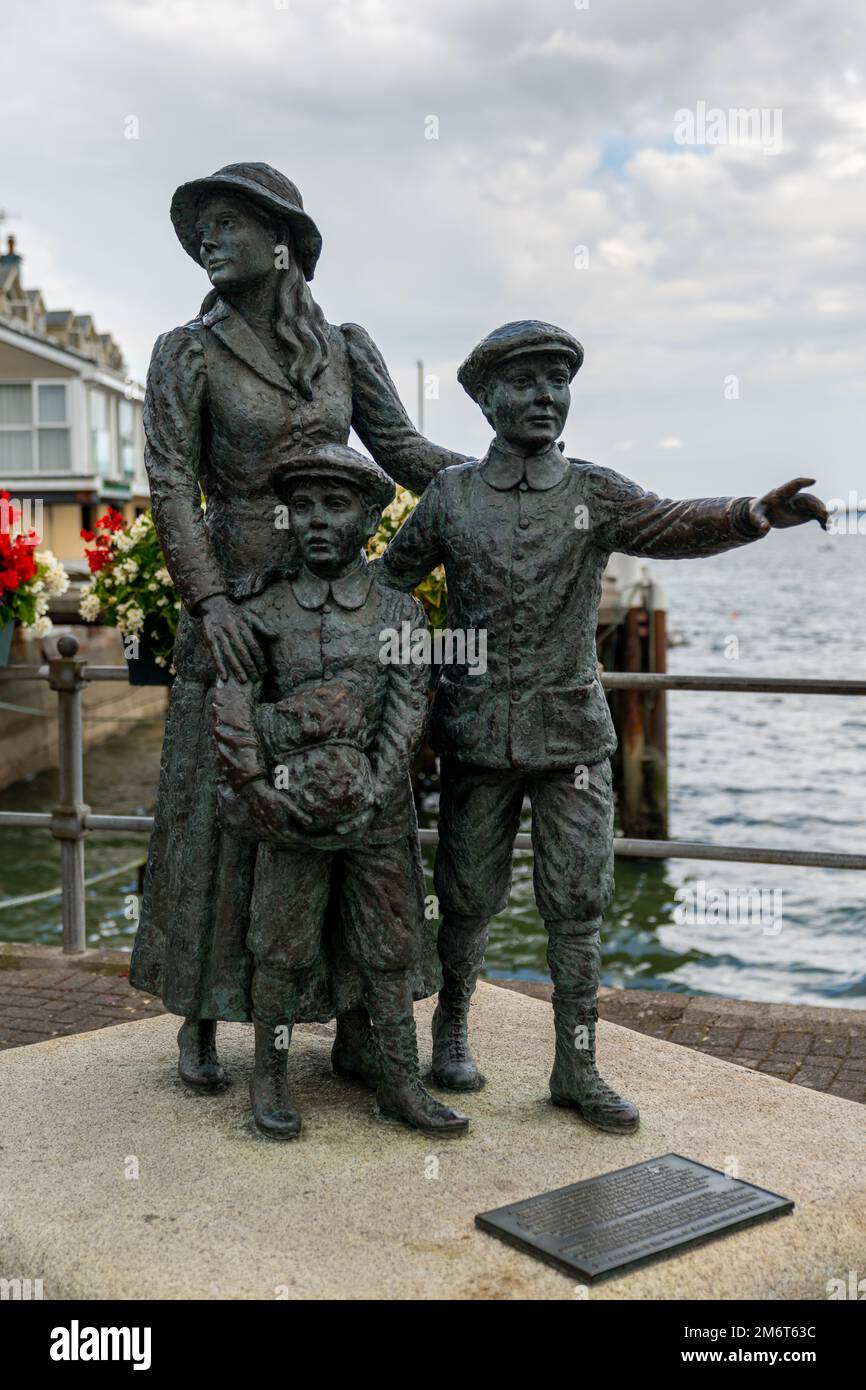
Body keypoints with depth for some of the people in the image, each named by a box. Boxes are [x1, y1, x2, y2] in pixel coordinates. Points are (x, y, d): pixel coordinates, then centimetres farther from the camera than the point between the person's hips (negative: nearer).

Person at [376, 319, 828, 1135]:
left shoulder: (593, 494, -1)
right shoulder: (450, 495, 1)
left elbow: (671, 526, -19)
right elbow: (389, 578, 12)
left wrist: (757, 513, -37)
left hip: (574, 736, 0)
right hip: (478, 736, 0)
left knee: (579, 904, 2)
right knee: (469, 898, 10)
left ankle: (576, 1068, 15)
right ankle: (451, 1025, 34)